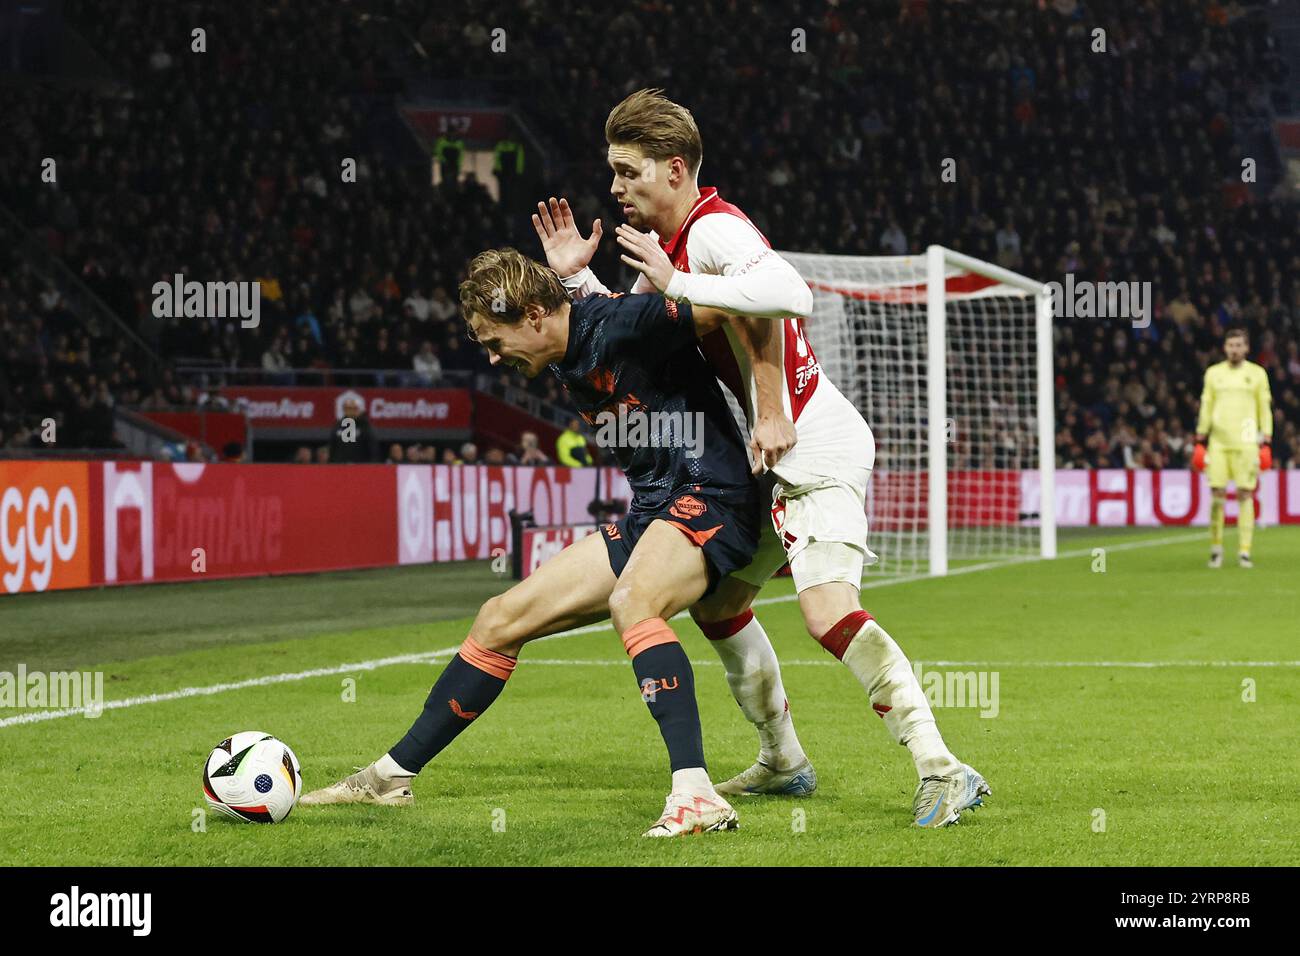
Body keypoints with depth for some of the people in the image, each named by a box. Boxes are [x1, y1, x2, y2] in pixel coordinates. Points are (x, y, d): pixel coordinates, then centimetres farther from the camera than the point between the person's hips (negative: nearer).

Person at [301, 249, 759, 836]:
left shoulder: (620, 322, -20)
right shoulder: (563, 361, 8)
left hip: (709, 500, -10)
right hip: (651, 513, 10)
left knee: (630, 600, -40)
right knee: (500, 619, 10)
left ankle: (696, 797, -45)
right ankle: (393, 776, 23)